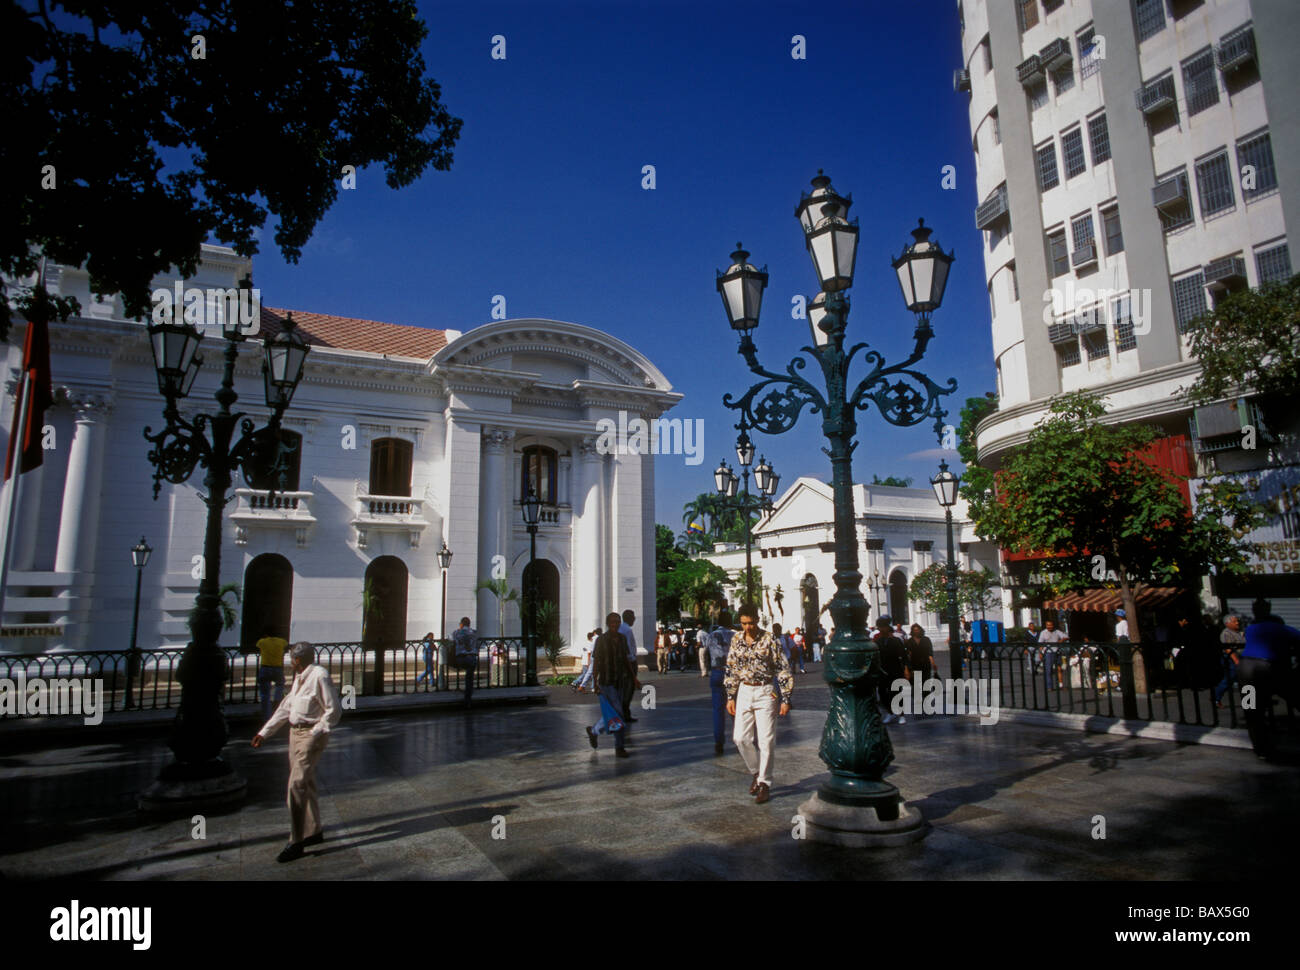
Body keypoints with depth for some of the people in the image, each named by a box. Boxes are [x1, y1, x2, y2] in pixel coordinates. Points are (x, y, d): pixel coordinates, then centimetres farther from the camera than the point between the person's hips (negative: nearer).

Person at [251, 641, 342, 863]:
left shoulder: (319, 676, -16)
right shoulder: (300, 677, 14)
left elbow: (333, 711, -16)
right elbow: (286, 707, 21)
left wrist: (315, 734, -19)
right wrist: (264, 732, 20)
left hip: (312, 734, -9)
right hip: (296, 732, 9)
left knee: (297, 784, -12)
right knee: (306, 783, 15)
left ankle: (296, 842, -6)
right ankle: (313, 832, 28)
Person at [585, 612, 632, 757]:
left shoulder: (622, 638, 6)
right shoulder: (601, 639, -11)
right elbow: (595, 662, -9)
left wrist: (634, 677, 10)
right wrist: (595, 684, -14)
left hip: (619, 681, 6)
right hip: (605, 682, -6)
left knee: (611, 713, 14)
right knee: (617, 713, -10)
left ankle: (593, 731, 36)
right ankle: (620, 747, 2)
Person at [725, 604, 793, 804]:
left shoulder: (769, 640, -9)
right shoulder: (736, 640, 4)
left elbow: (783, 670, -7)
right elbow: (731, 669, 12)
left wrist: (785, 699, -10)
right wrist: (730, 697, 9)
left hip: (765, 693, -4)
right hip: (744, 692, 4)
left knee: (766, 741, -1)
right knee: (741, 738, 2)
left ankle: (764, 783, 11)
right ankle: (756, 772, 25)